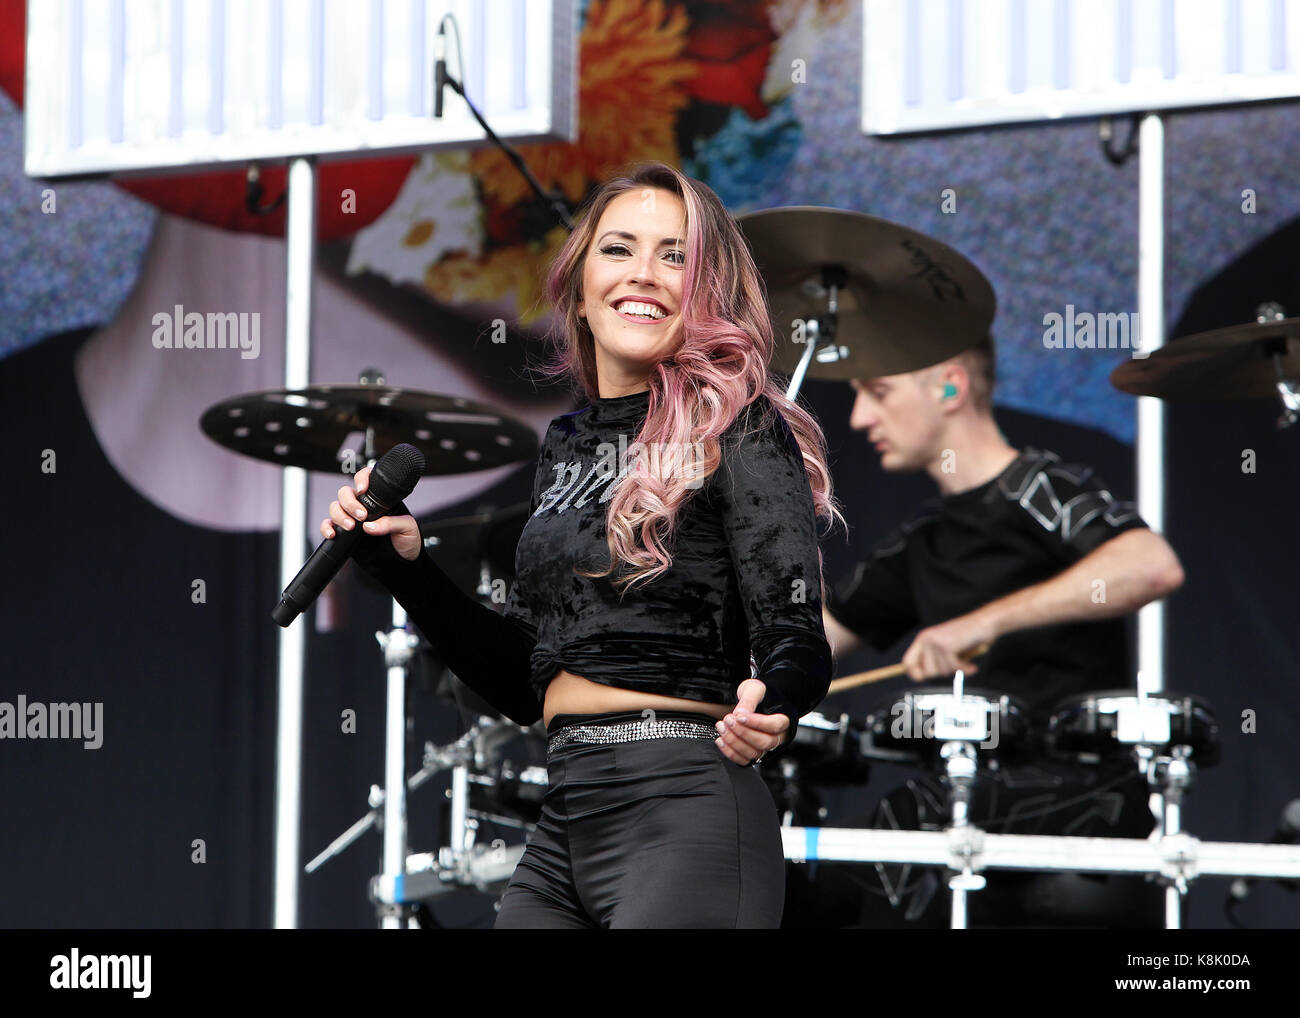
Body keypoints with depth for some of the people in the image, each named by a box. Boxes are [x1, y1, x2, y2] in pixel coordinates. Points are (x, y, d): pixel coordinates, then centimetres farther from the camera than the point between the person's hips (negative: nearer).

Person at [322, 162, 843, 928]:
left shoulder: (738, 432, -3)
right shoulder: (566, 447, 16)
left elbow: (797, 641, -11)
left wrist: (767, 711, -32)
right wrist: (407, 565, 11)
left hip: (686, 815, -7)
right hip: (562, 829, 7)